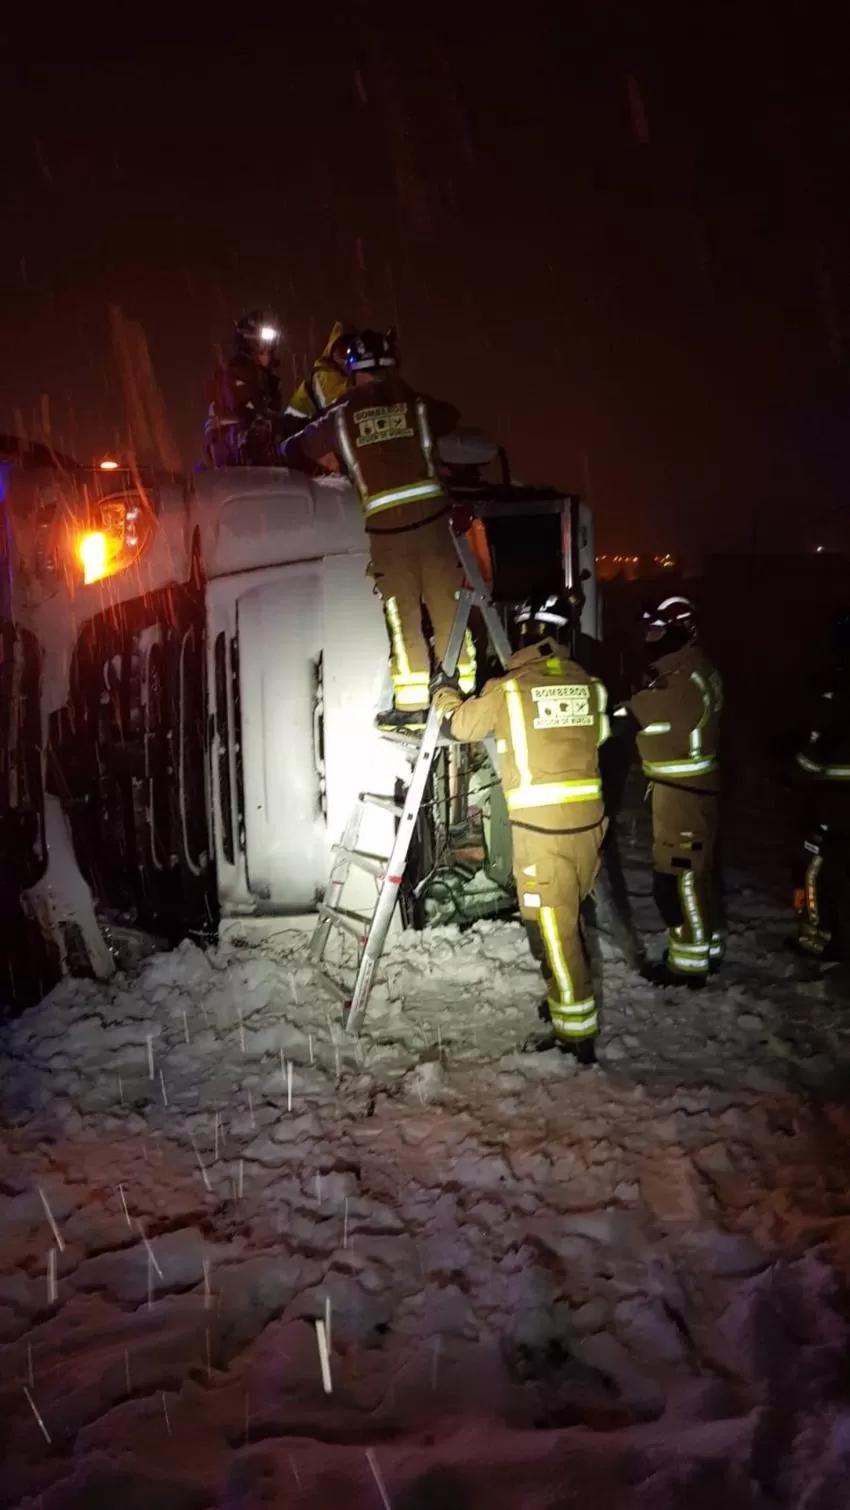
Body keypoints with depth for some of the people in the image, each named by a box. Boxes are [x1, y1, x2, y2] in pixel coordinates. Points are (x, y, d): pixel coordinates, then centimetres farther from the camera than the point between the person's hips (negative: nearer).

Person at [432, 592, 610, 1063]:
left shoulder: (507, 688, -7)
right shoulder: (588, 684, 3)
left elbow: (461, 725, 9)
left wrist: (445, 694, 29)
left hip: (540, 827, -5)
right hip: (588, 821, 5)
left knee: (553, 927, 3)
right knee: (570, 917, 20)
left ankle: (577, 1031, 7)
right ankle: (567, 1001, 35)